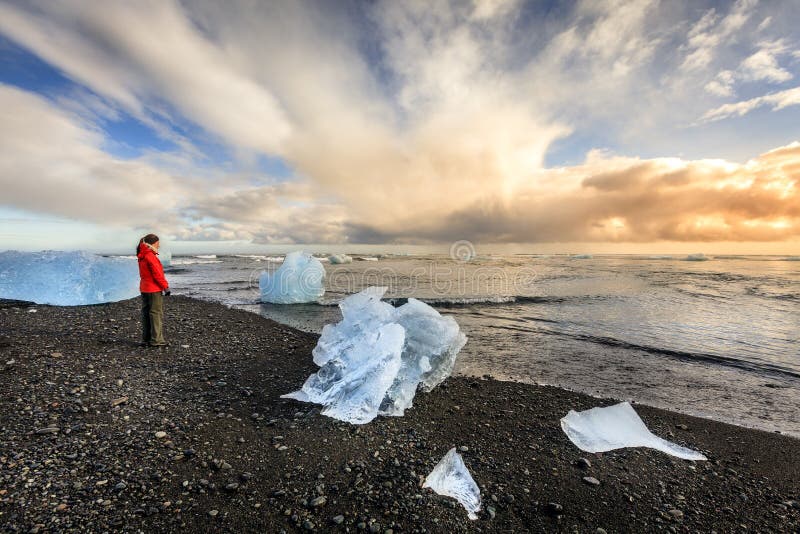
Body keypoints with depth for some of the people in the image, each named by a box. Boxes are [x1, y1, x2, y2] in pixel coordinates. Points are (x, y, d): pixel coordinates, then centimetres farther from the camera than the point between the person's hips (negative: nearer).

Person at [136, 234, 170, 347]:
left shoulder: (141, 257, 12)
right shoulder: (150, 256, -17)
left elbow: (144, 273, 14)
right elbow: (157, 274, -19)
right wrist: (165, 286, -12)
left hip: (144, 288, 10)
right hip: (154, 289, -10)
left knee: (146, 314, 13)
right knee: (156, 313, -5)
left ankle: (146, 339, 21)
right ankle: (156, 340, -2)